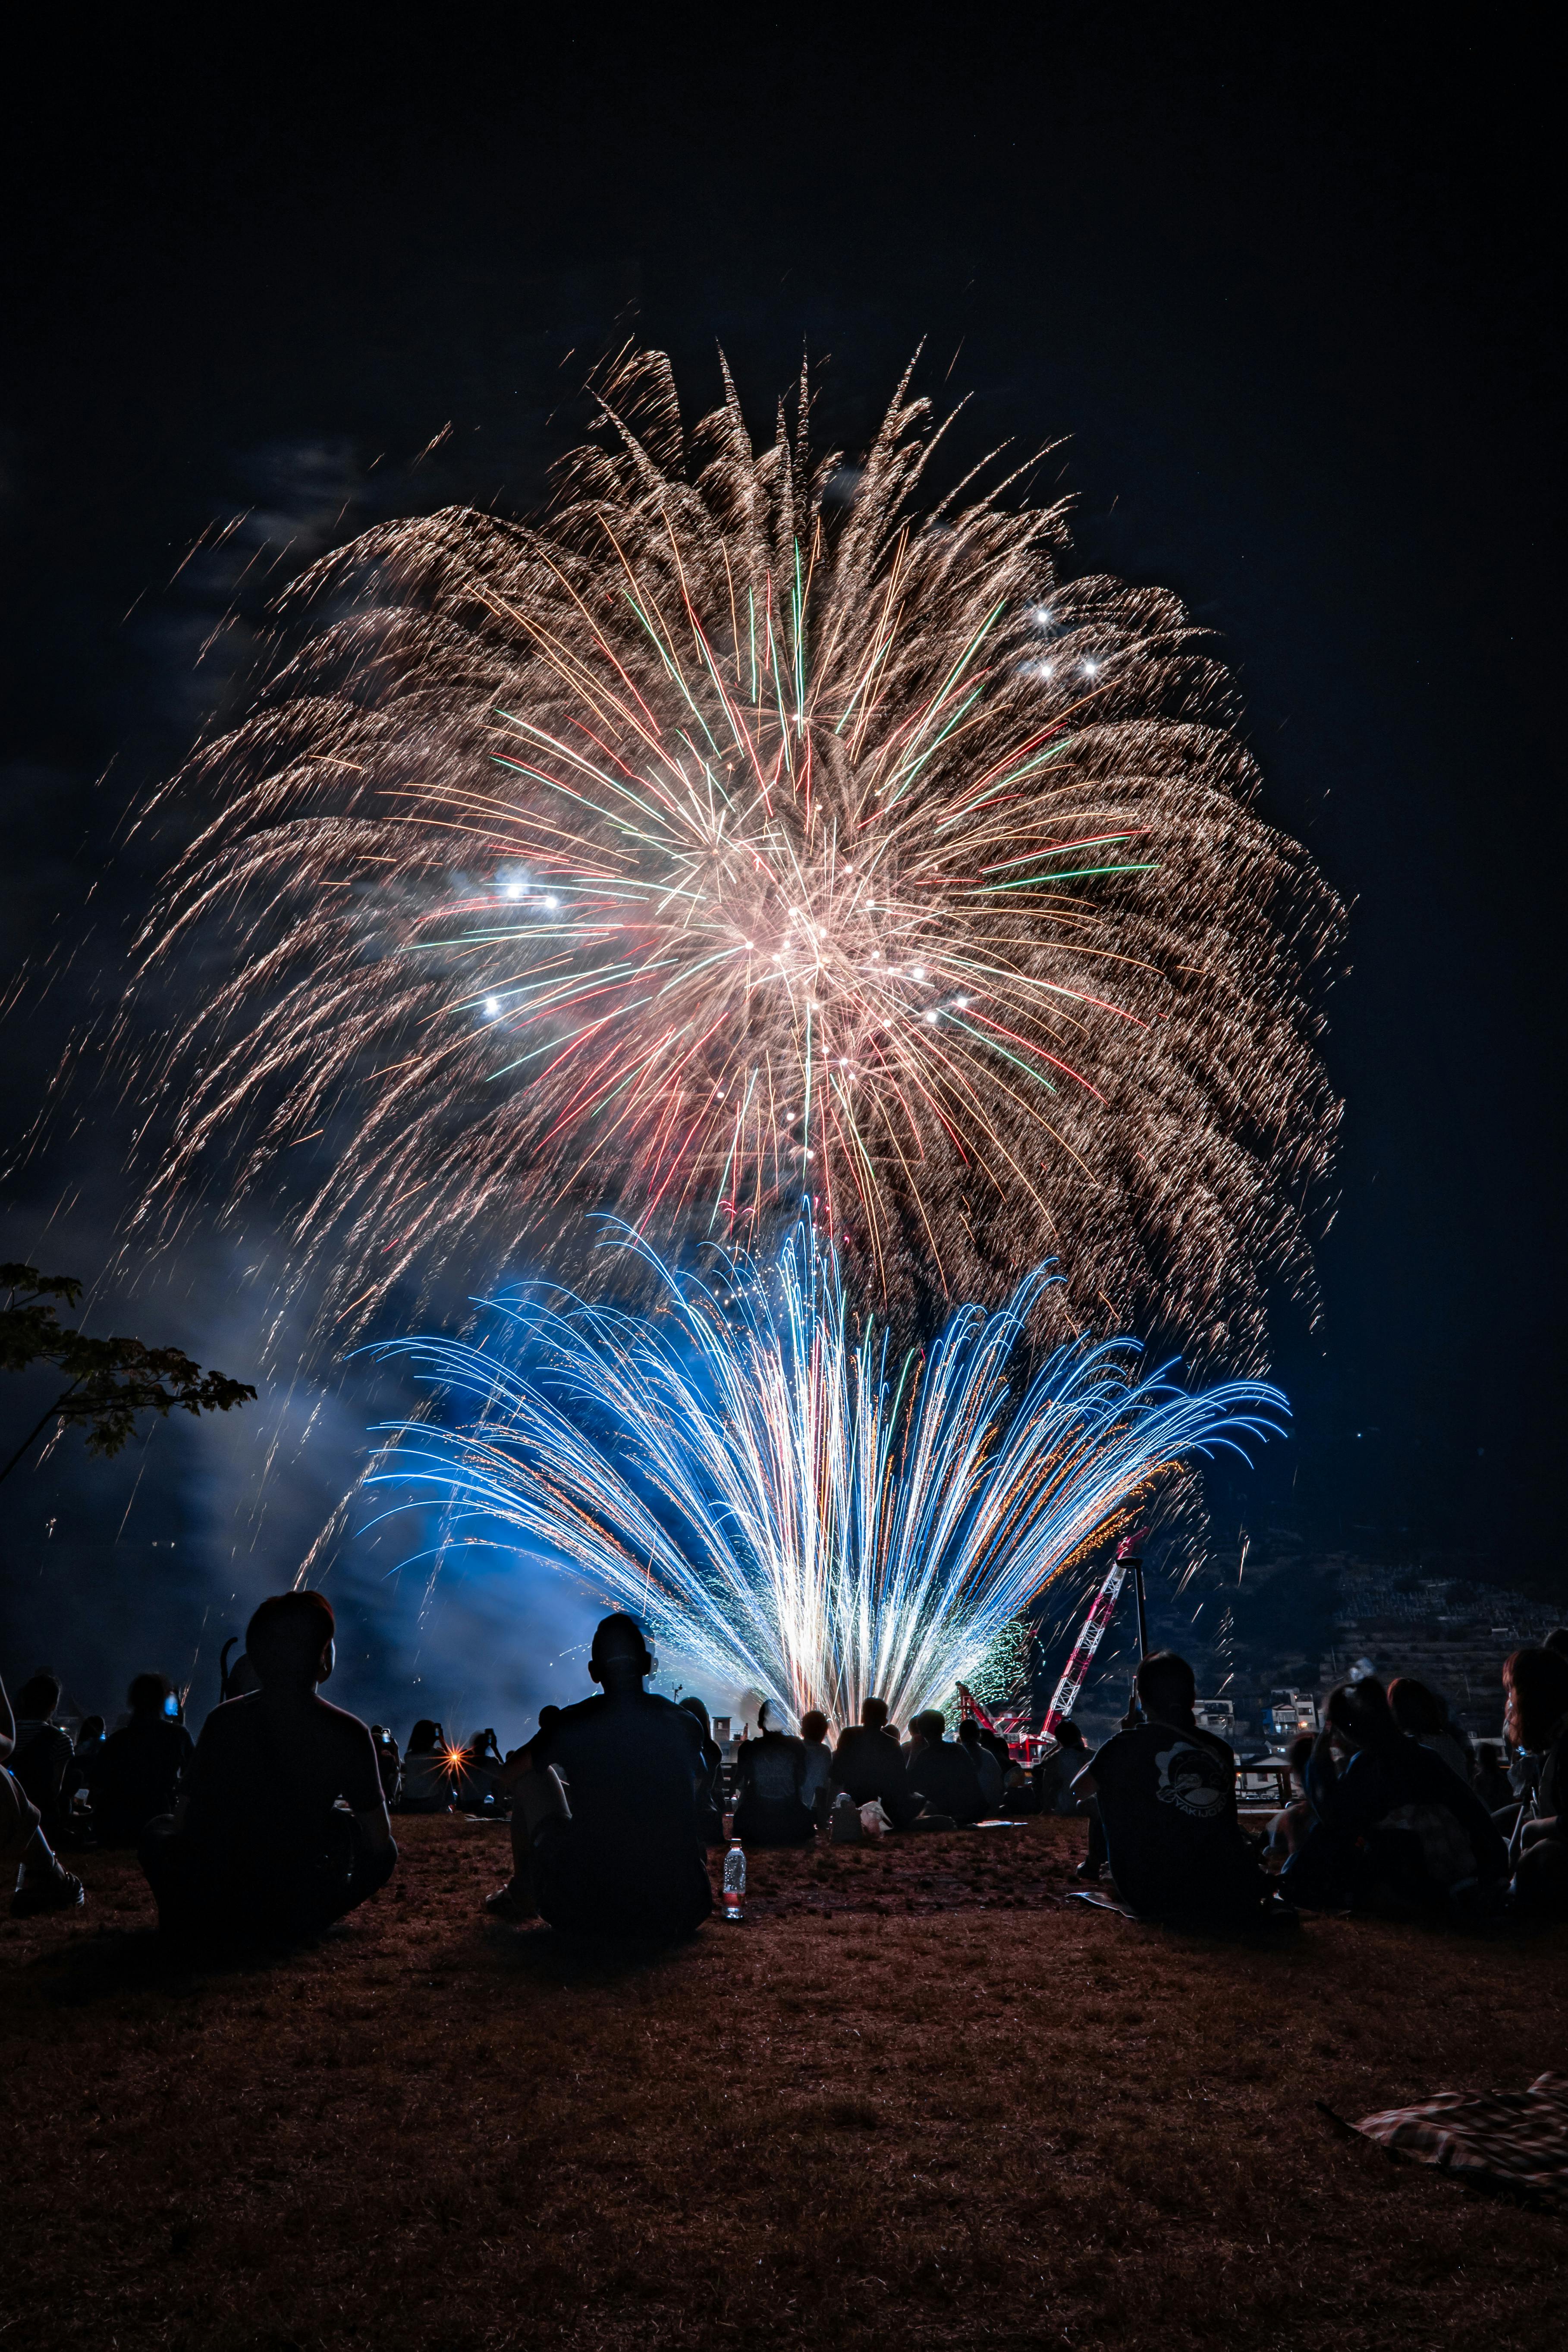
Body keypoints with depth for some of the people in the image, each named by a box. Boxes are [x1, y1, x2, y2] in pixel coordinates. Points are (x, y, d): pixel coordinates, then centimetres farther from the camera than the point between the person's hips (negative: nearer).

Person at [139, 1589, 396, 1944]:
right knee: (383, 1854, 24)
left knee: (159, 1831, 31)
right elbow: (379, 1841, -2)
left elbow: (183, 1822, 4)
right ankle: (302, 1921, 13)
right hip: (294, 1908, -2)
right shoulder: (348, 1732, -9)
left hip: (207, 1906, 2)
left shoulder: (223, 1719, -2)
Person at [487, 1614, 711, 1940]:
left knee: (531, 1775, 17)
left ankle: (522, 1891, 32)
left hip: (582, 1912, -2)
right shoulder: (685, 1724, 2)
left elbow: (509, 1774, 14)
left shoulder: (573, 1722, -4)